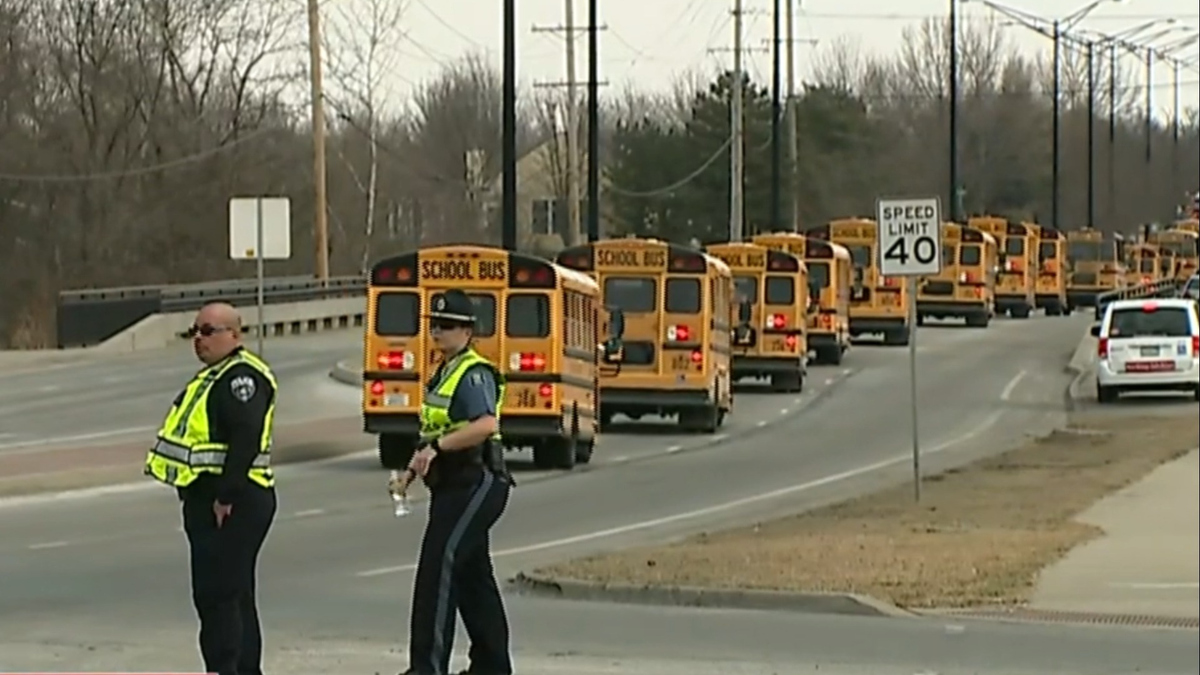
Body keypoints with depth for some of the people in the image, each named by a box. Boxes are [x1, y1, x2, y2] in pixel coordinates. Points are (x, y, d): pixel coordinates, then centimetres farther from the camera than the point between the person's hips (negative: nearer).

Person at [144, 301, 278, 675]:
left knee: (217, 595, -12)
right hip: (208, 500, 11)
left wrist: (226, 498, -27)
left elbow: (246, 440, -25)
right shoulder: (214, 377, 19)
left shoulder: (241, 377, -15)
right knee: (234, 597, 15)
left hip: (233, 505, -11)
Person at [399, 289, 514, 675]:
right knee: (472, 575, 14)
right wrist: (415, 468, 17)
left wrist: (436, 447, -35)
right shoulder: (443, 374, 17)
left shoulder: (474, 374, -14)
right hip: (452, 488, 11)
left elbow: (486, 424, -31)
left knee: (438, 567, -15)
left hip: (474, 486, -11)